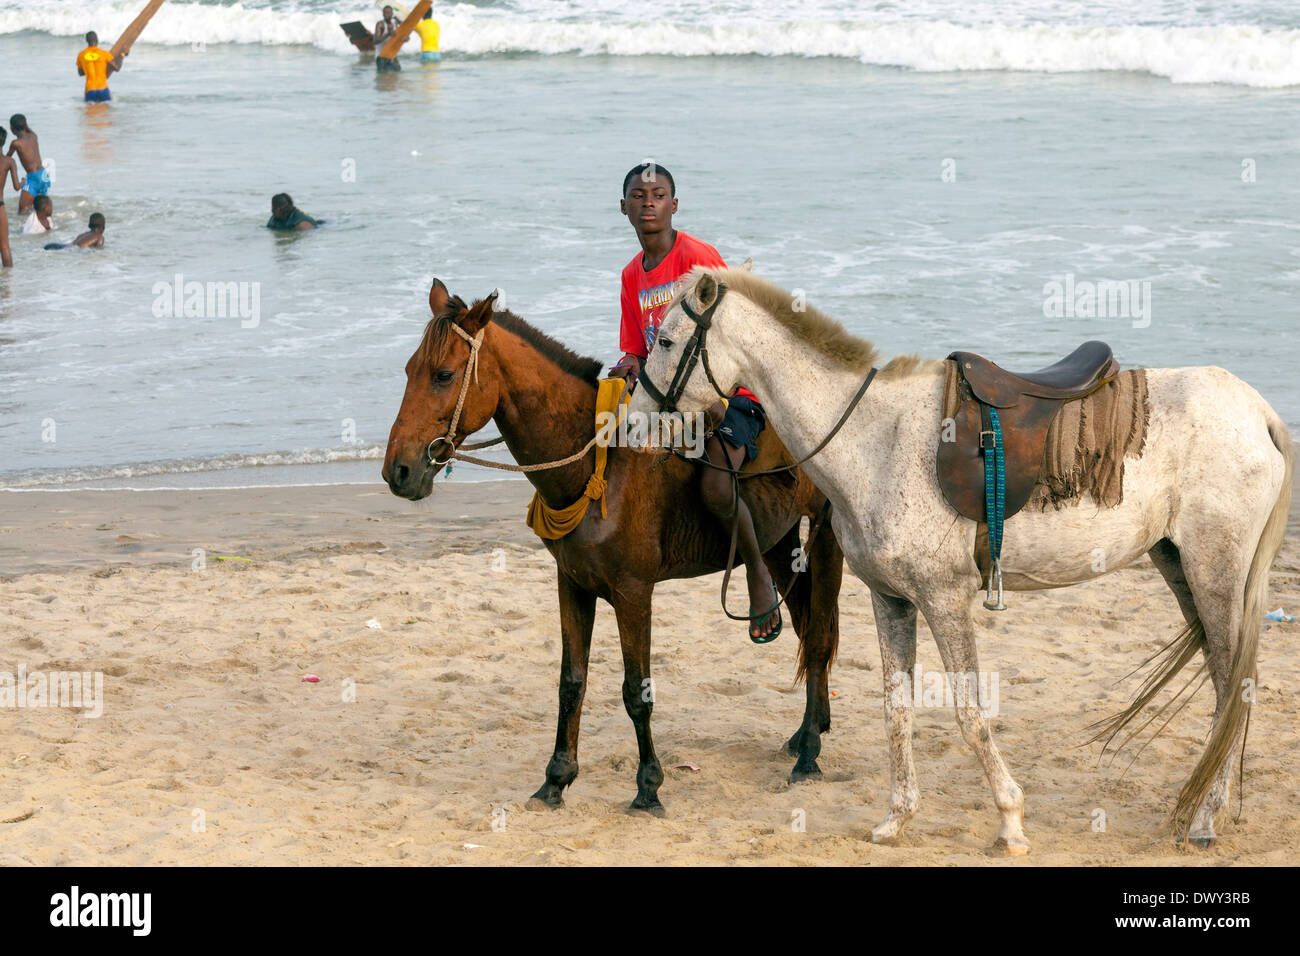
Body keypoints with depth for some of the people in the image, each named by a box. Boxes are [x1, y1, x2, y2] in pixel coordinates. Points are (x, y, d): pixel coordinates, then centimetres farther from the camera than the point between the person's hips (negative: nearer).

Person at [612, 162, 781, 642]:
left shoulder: (699, 257, -11)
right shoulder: (632, 275, 10)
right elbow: (636, 348, 15)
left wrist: (720, 397, -27)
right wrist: (630, 365, -10)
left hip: (728, 395, -7)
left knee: (715, 489, -28)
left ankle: (759, 575, -4)